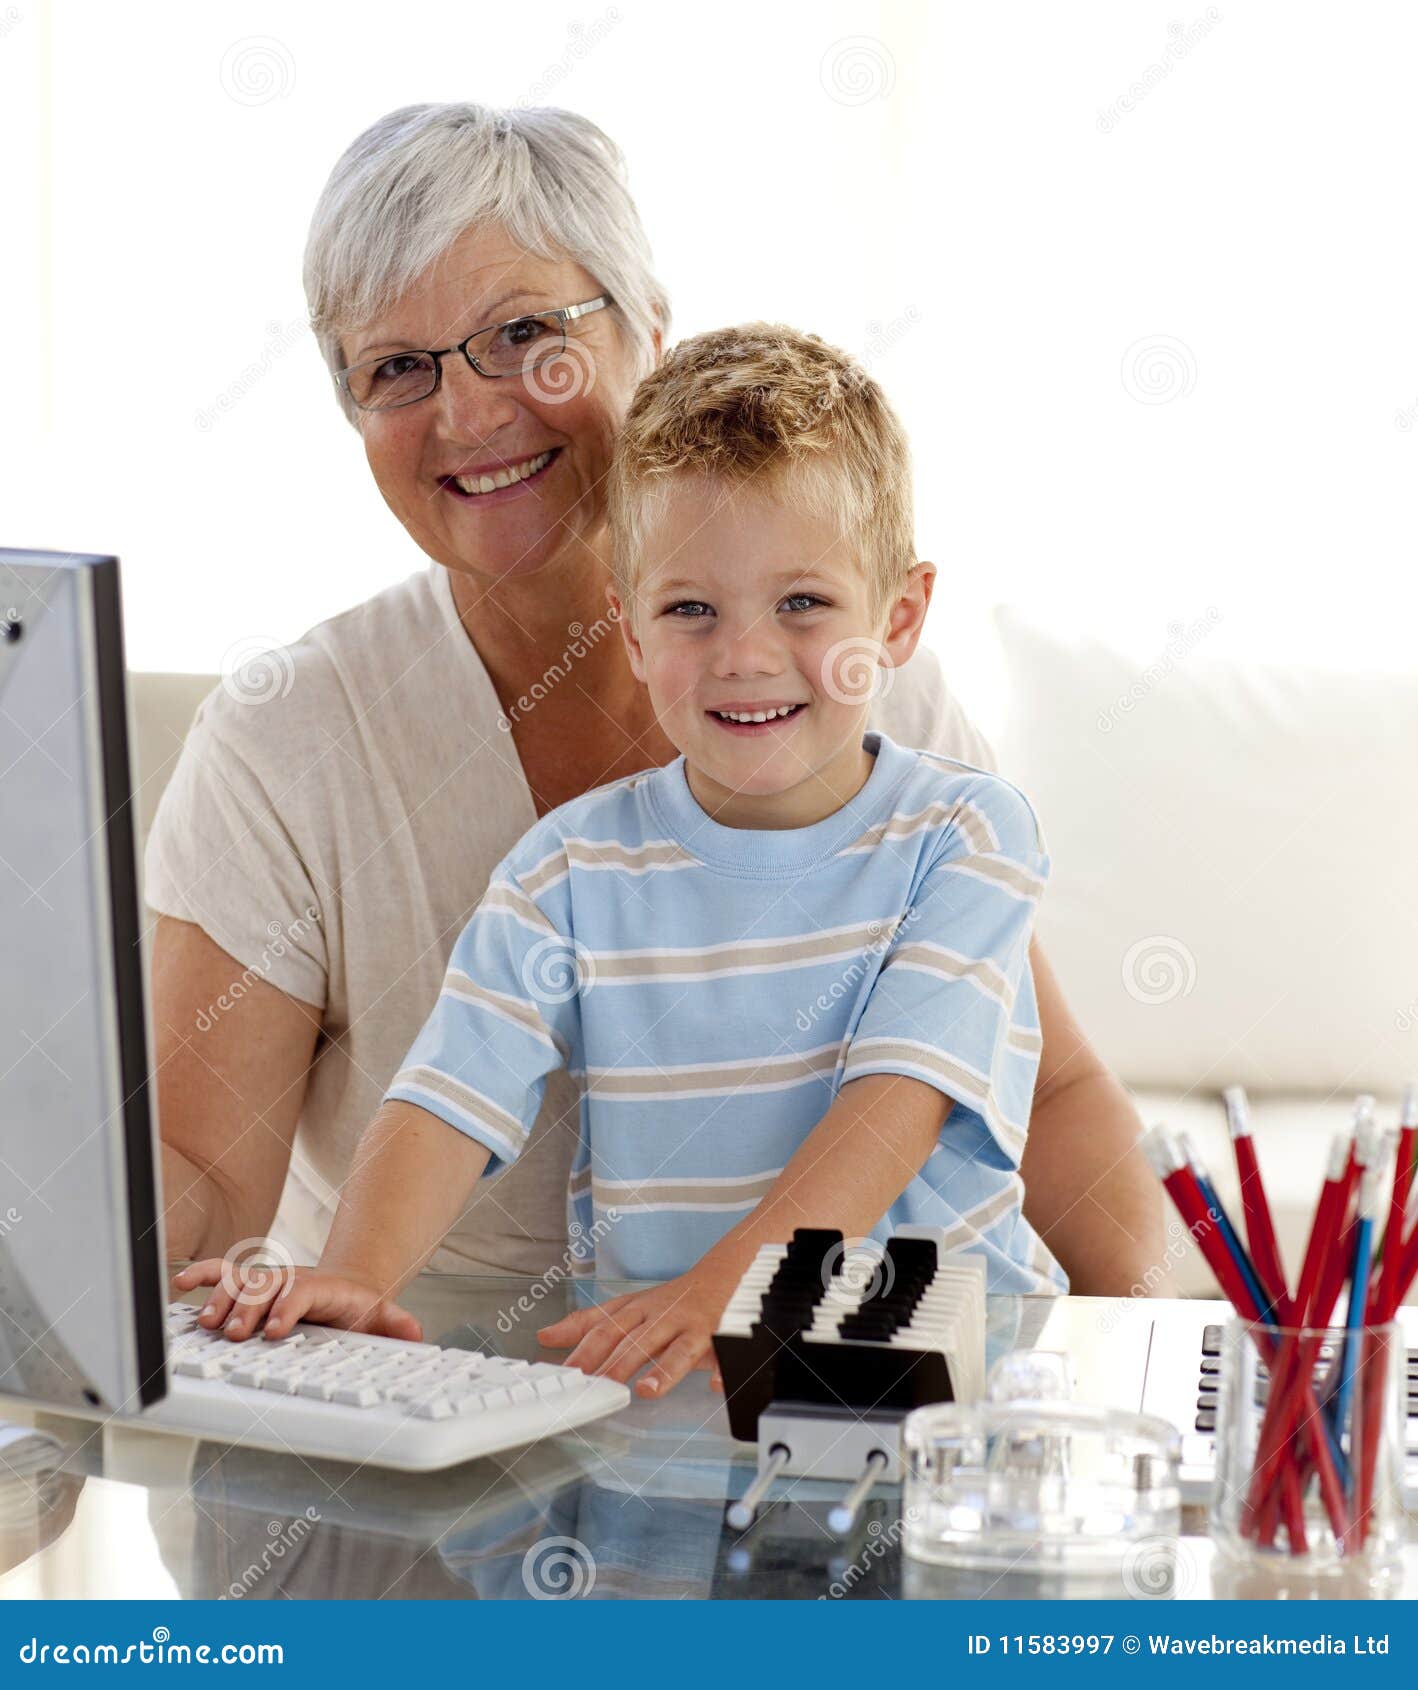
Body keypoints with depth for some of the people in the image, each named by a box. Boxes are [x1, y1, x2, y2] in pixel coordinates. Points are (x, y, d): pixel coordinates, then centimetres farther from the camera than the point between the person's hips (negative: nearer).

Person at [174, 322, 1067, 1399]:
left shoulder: (967, 836, -2)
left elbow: (900, 1094, -15)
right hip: (638, 1366, 2)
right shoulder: (576, 871, 4)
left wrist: (725, 1287, -30)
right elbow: (450, 1104, -6)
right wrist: (356, 1277, -28)